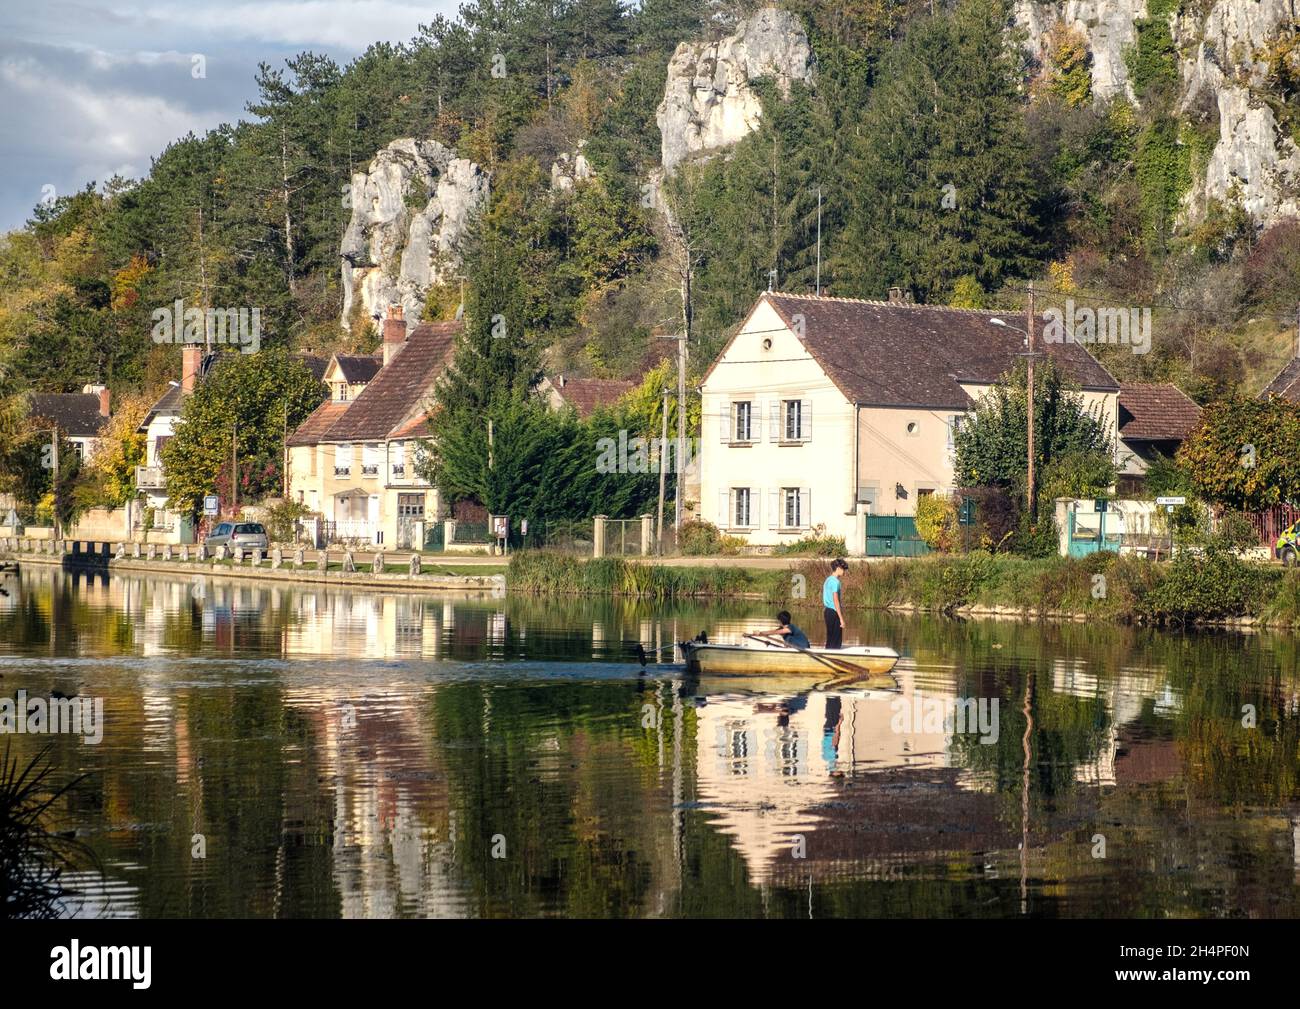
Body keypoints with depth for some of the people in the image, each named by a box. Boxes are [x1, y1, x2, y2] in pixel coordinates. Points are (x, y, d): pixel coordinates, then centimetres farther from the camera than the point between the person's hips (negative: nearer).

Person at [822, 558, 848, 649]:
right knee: (836, 641, -7)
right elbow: (835, 601, -19)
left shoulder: (828, 580, 15)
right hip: (834, 612, -10)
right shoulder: (835, 582, -15)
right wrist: (841, 618, -19)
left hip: (827, 611, 10)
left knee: (830, 639, 13)